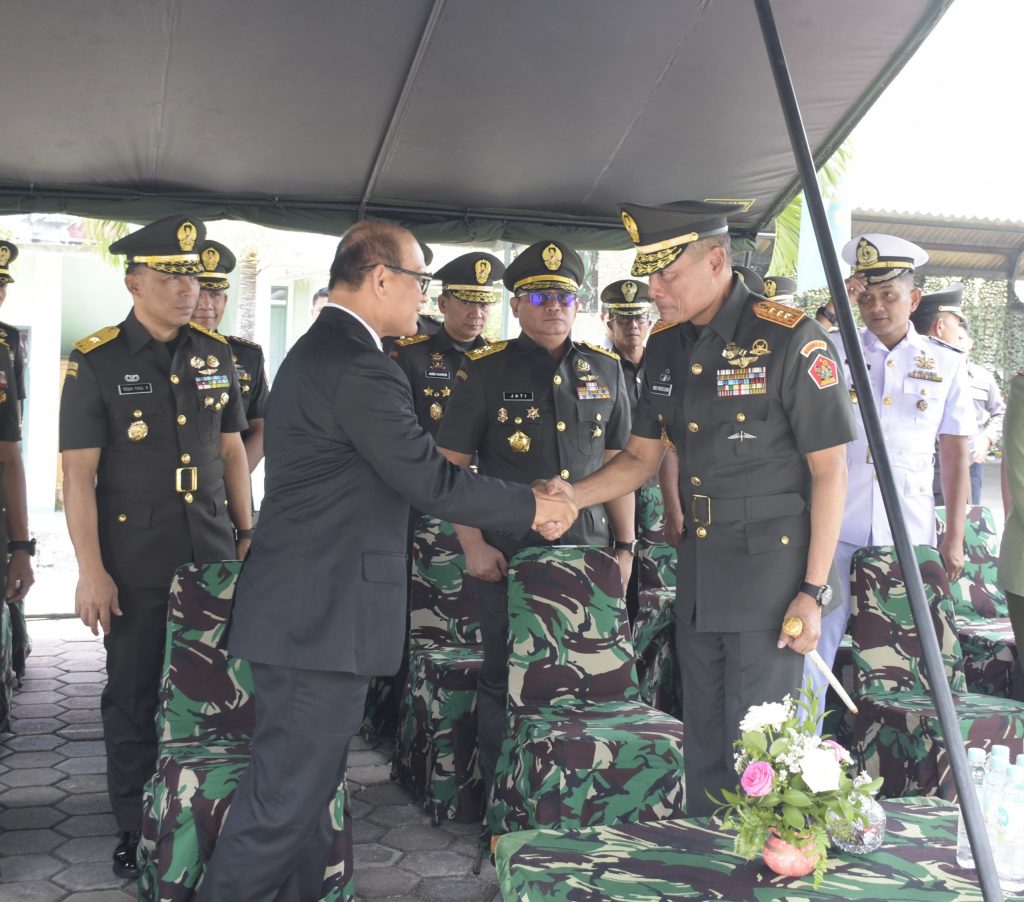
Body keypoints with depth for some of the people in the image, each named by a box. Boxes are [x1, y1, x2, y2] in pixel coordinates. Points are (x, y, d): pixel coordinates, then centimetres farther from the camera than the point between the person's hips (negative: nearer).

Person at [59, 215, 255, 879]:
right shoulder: (96, 363, -6)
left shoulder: (215, 355, 6)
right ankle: (137, 831, 24)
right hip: (135, 565, -3)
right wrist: (91, 571, -12)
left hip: (213, 555, 3)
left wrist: (247, 536, 10)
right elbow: (79, 474, -8)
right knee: (133, 696, 7)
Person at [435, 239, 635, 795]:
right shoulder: (485, 370, -3)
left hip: (589, 553, 3)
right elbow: (451, 464, -2)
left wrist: (626, 546, 9)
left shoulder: (605, 369, 8)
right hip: (508, 556, -3)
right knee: (505, 682, 6)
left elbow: (616, 463, 13)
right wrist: (473, 545, -9)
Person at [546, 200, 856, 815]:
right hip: (698, 570, 7)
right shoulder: (666, 347, 6)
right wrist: (568, 499, -4)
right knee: (702, 742, 17)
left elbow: (830, 471, -12)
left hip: (772, 564, -7)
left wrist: (813, 591, -13)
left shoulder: (790, 339, -14)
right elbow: (642, 456, 13)